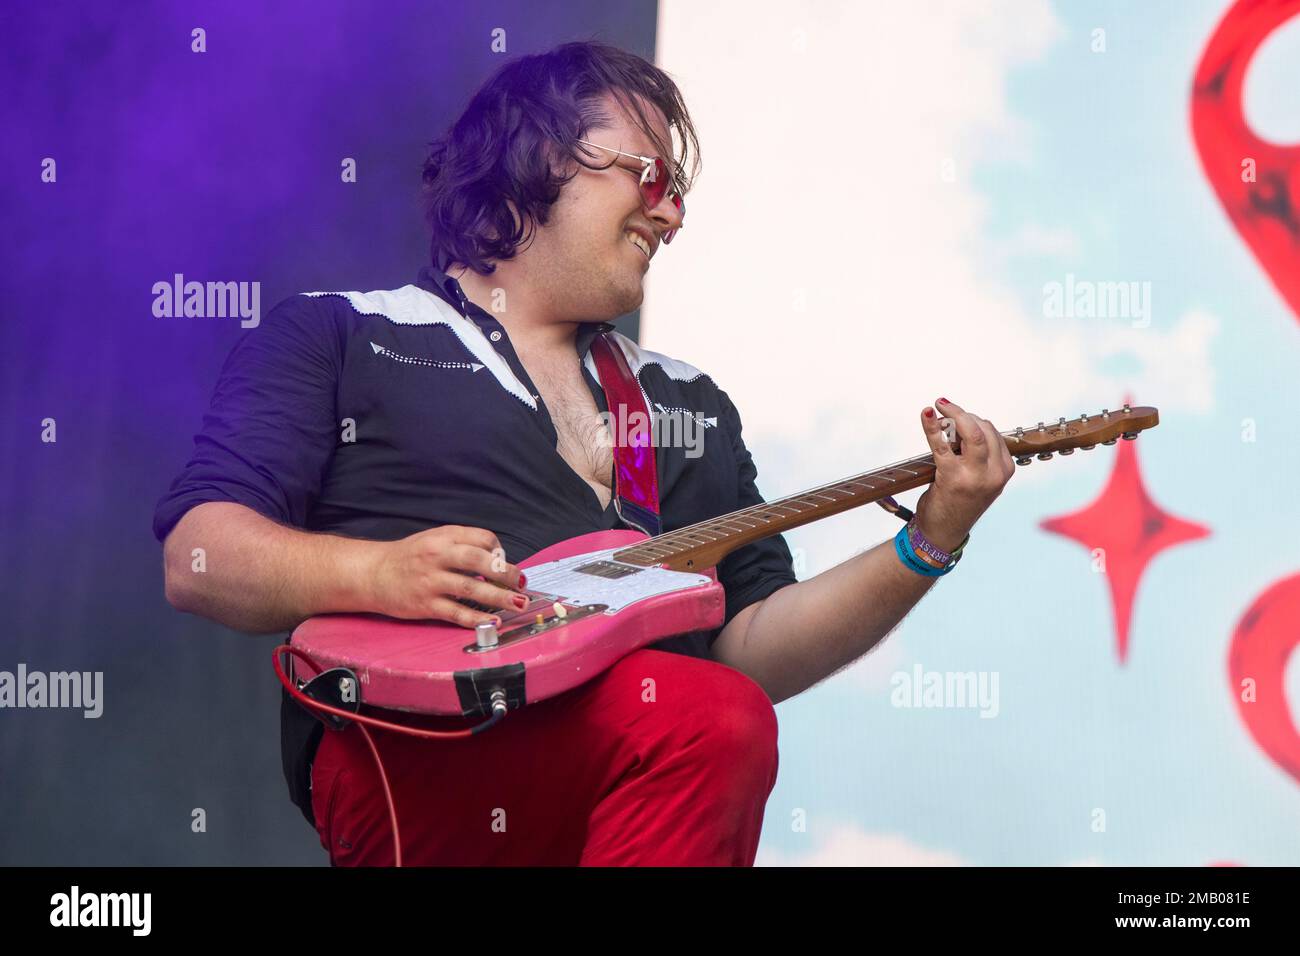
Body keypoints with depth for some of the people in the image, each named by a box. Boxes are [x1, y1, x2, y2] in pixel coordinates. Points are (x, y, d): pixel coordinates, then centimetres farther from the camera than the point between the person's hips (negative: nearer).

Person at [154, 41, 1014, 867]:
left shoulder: (690, 402, 28)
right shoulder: (340, 336, 13)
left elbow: (751, 651, 20)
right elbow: (198, 556, 2)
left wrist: (929, 544, 8)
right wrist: (376, 574, -16)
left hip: (643, 764, 6)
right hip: (406, 746, -5)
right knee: (716, 721, -32)